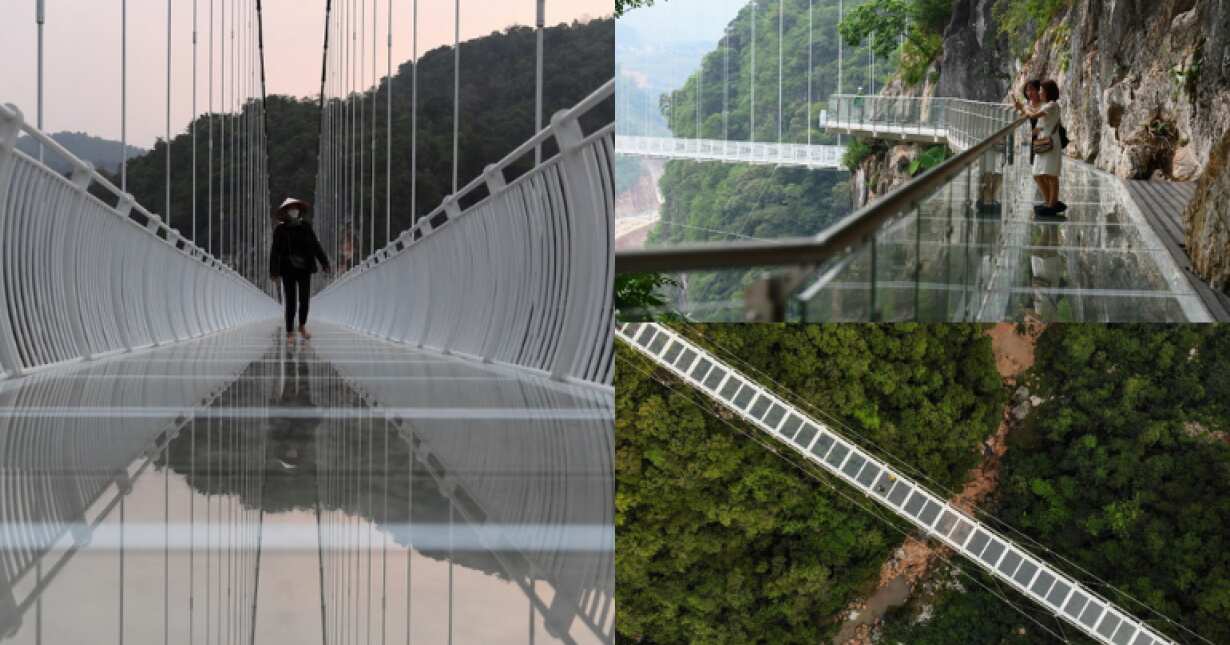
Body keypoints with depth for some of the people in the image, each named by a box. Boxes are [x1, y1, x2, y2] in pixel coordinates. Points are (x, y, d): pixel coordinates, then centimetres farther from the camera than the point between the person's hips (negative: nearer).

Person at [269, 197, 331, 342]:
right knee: (290, 301, -1)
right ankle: (289, 332, 10)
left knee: (304, 299, 7)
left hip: (304, 269, 2)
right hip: (288, 270, -2)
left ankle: (302, 326, 30)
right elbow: (275, 251, -6)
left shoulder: (306, 226, 2)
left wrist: (324, 263, 6)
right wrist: (274, 271, -10)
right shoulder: (280, 229, -5)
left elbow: (315, 246, 6)